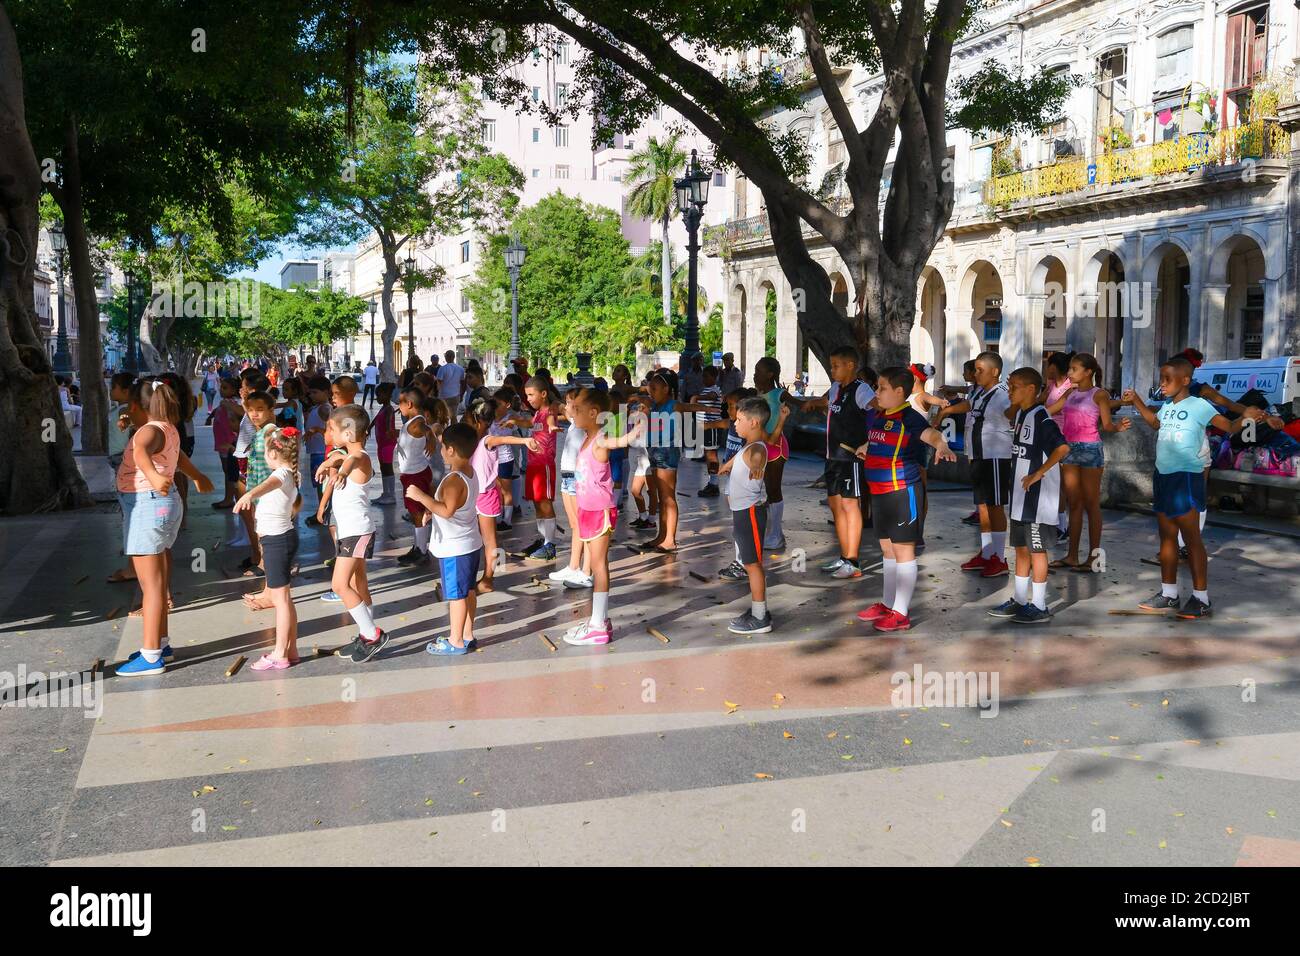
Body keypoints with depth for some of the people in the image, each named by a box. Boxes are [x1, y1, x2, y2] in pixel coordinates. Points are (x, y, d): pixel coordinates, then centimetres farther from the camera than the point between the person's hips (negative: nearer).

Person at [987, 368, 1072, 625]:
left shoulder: (1040, 416, -17)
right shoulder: (1020, 414, 11)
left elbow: (1062, 448, -27)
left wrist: (1038, 474, -24)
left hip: (1037, 497, -9)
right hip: (1021, 497, 9)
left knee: (1036, 549, -1)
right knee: (1021, 547, 15)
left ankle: (1040, 606, 8)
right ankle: (1019, 601, 25)